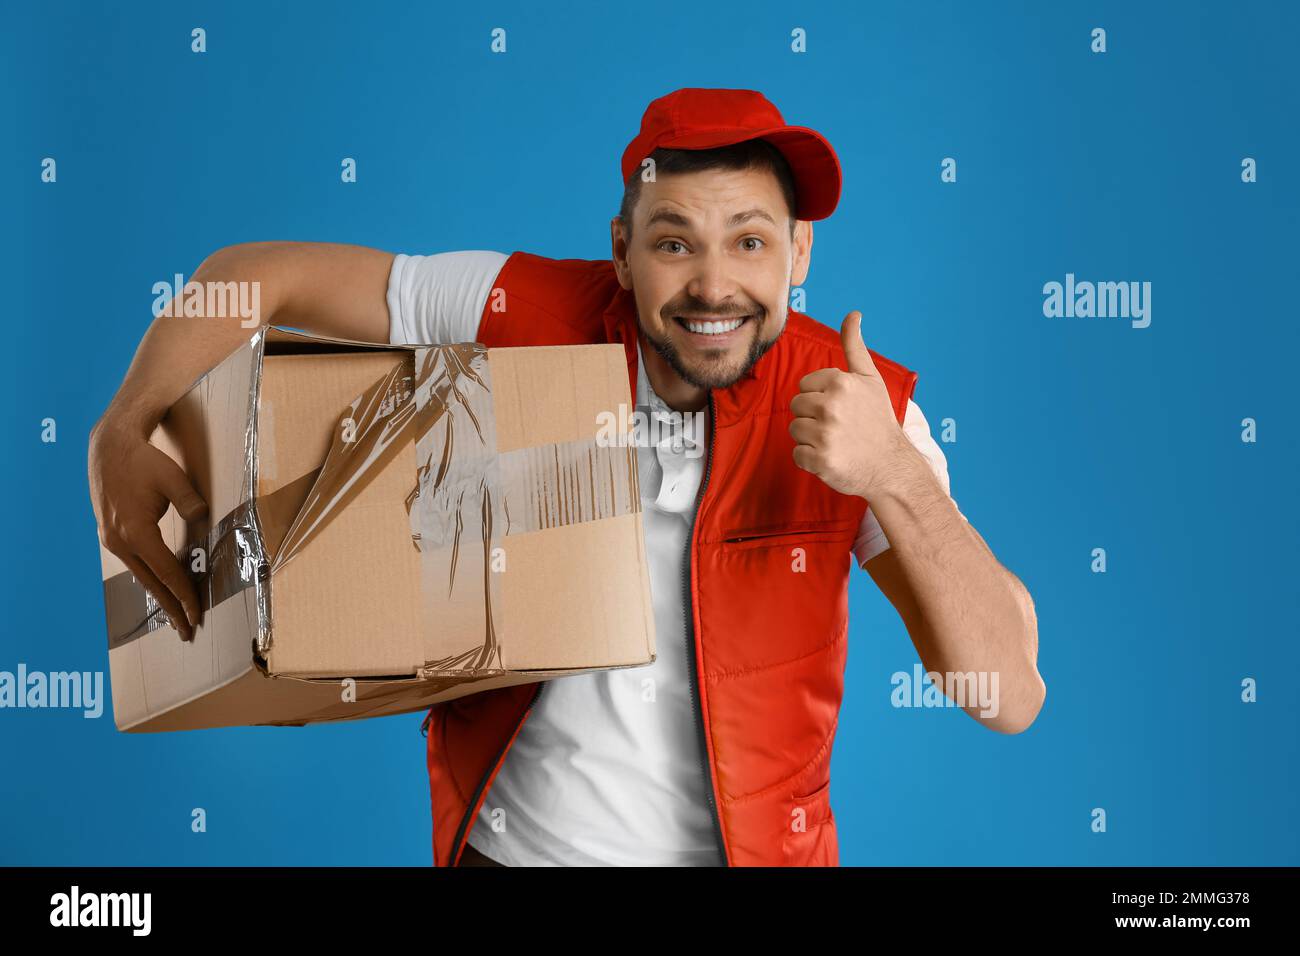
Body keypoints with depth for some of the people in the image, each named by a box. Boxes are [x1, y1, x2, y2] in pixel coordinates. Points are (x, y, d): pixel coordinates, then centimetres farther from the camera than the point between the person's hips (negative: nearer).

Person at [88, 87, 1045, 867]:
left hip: (747, 844, 0)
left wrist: (893, 474, -33)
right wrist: (123, 435, -18)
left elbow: (1011, 696, -20)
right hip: (510, 838, 1)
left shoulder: (864, 404, -16)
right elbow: (264, 275, -5)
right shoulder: (524, 313, -15)